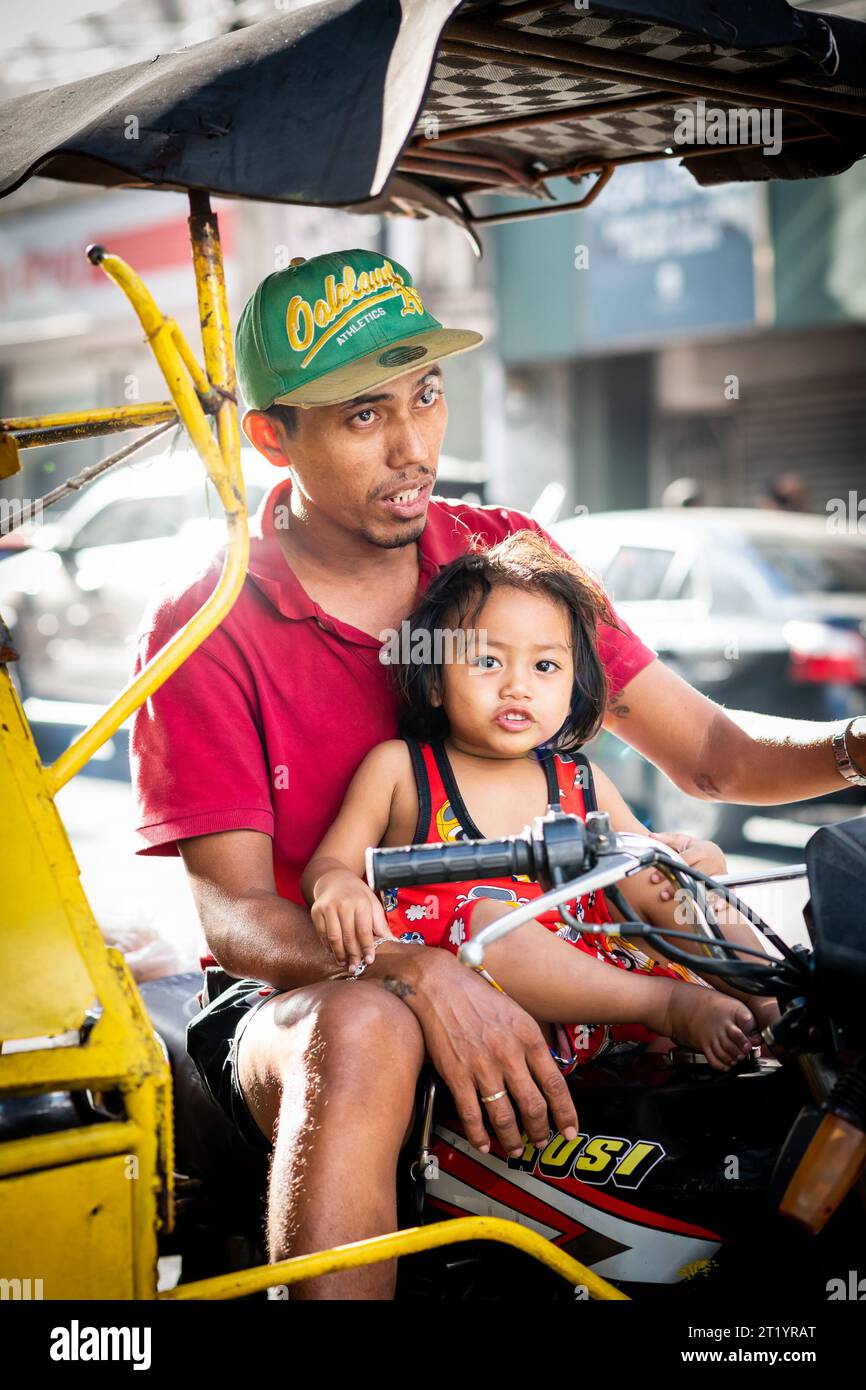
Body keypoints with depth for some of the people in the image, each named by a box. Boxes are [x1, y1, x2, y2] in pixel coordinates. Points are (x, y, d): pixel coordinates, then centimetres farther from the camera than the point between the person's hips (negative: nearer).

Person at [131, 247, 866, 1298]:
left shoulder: (510, 558, 5)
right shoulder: (200, 631, -7)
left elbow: (707, 752, 2)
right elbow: (232, 913, -14)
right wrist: (420, 976, -33)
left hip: (517, 979, 4)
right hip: (306, 1002, -4)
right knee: (361, 1033, -39)